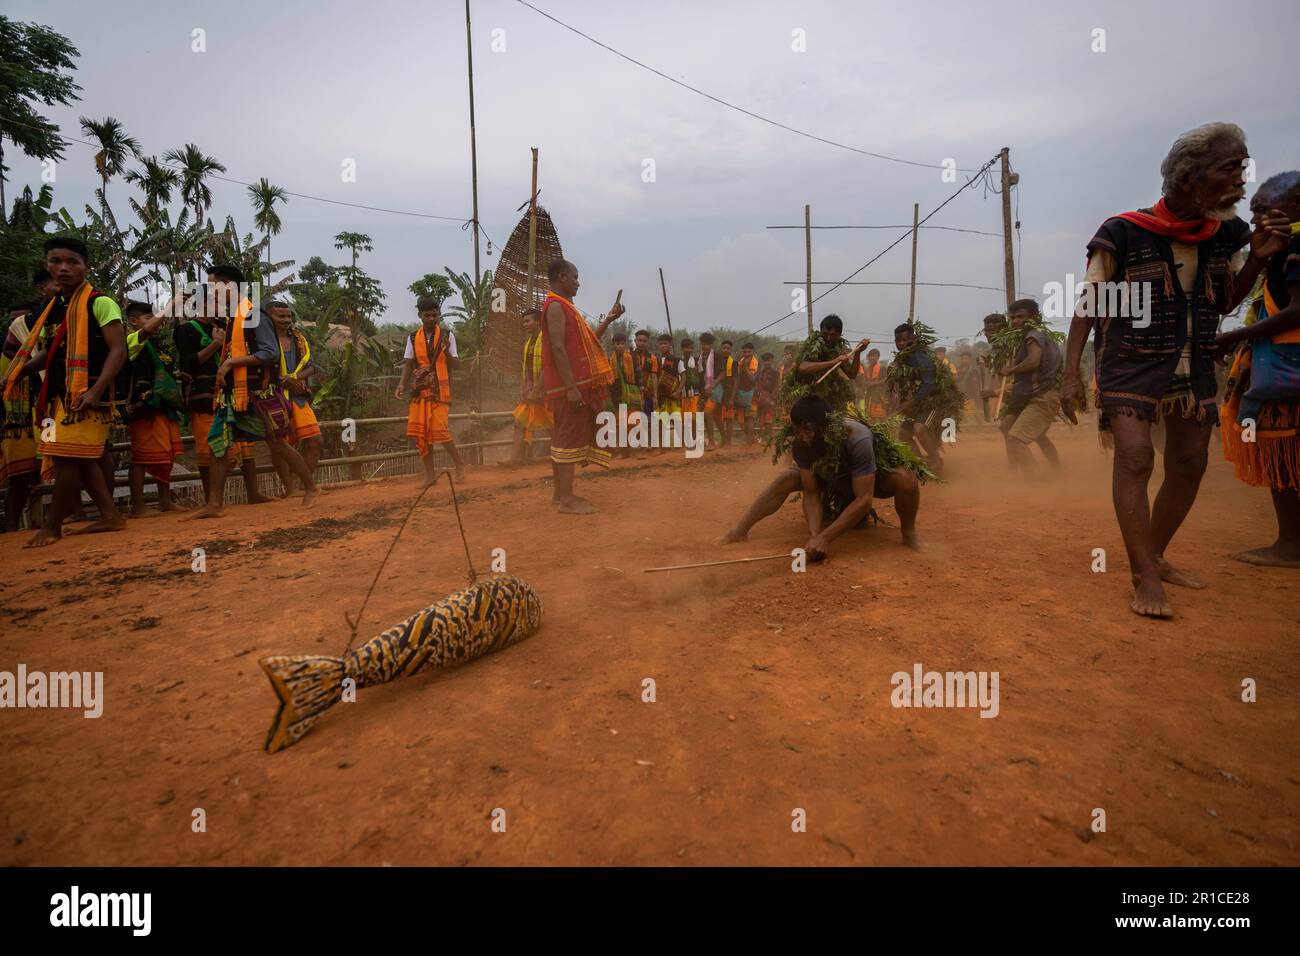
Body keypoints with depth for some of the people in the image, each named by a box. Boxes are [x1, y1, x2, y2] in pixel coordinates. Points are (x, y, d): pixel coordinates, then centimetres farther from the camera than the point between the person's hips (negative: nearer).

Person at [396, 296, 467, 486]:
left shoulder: (447, 335, 2)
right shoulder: (413, 338, 10)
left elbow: (456, 365, 1)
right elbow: (408, 363, 9)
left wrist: (446, 353, -17)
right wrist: (402, 384, -4)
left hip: (440, 389, -3)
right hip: (419, 390, 4)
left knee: (440, 430, -13)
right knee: (420, 432, 1)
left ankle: (459, 465, 7)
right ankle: (430, 474, 11)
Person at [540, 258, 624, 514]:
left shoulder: (564, 306, 22)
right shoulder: (556, 306, -10)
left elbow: (587, 340, 23)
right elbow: (558, 348, -20)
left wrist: (608, 319, 15)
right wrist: (571, 387, -24)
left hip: (575, 384, 10)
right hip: (569, 386, -10)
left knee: (563, 437, 11)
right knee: (569, 437, -10)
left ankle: (560, 493, 17)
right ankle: (567, 499, -8)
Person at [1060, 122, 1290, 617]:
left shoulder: (1224, 234, 5)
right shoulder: (1125, 233, -12)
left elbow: (1224, 302, 15)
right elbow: (1086, 304, -11)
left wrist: (1257, 259, -4)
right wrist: (1070, 375, -18)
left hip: (1193, 365, 7)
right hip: (1131, 361, -6)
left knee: (1189, 465, 9)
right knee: (1134, 455, -20)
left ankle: (1153, 556, 25)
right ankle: (1145, 576, -17)